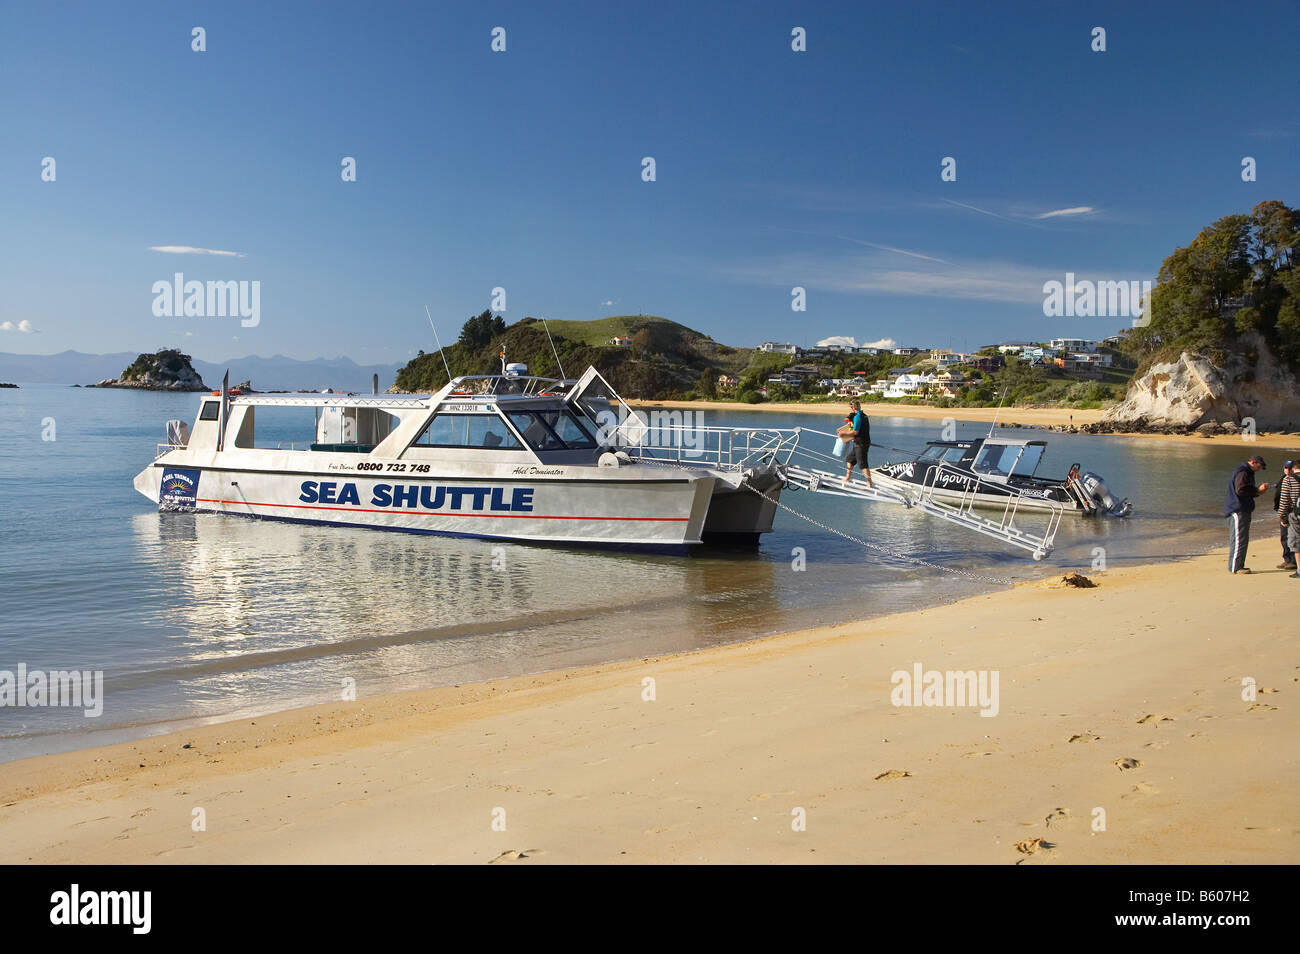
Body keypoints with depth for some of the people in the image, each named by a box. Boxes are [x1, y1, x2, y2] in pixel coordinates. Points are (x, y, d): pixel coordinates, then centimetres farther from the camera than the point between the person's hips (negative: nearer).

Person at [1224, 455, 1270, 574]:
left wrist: (1258, 491, 10)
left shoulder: (1248, 473, 22)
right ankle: (1235, 567, -10)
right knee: (1239, 539, -11)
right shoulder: (1242, 473, -13)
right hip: (1238, 510, -11)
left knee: (1243, 539, 12)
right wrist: (1257, 490, -17)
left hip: (1244, 510, 11)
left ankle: (1239, 566, 16)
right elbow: (1240, 490, -25)